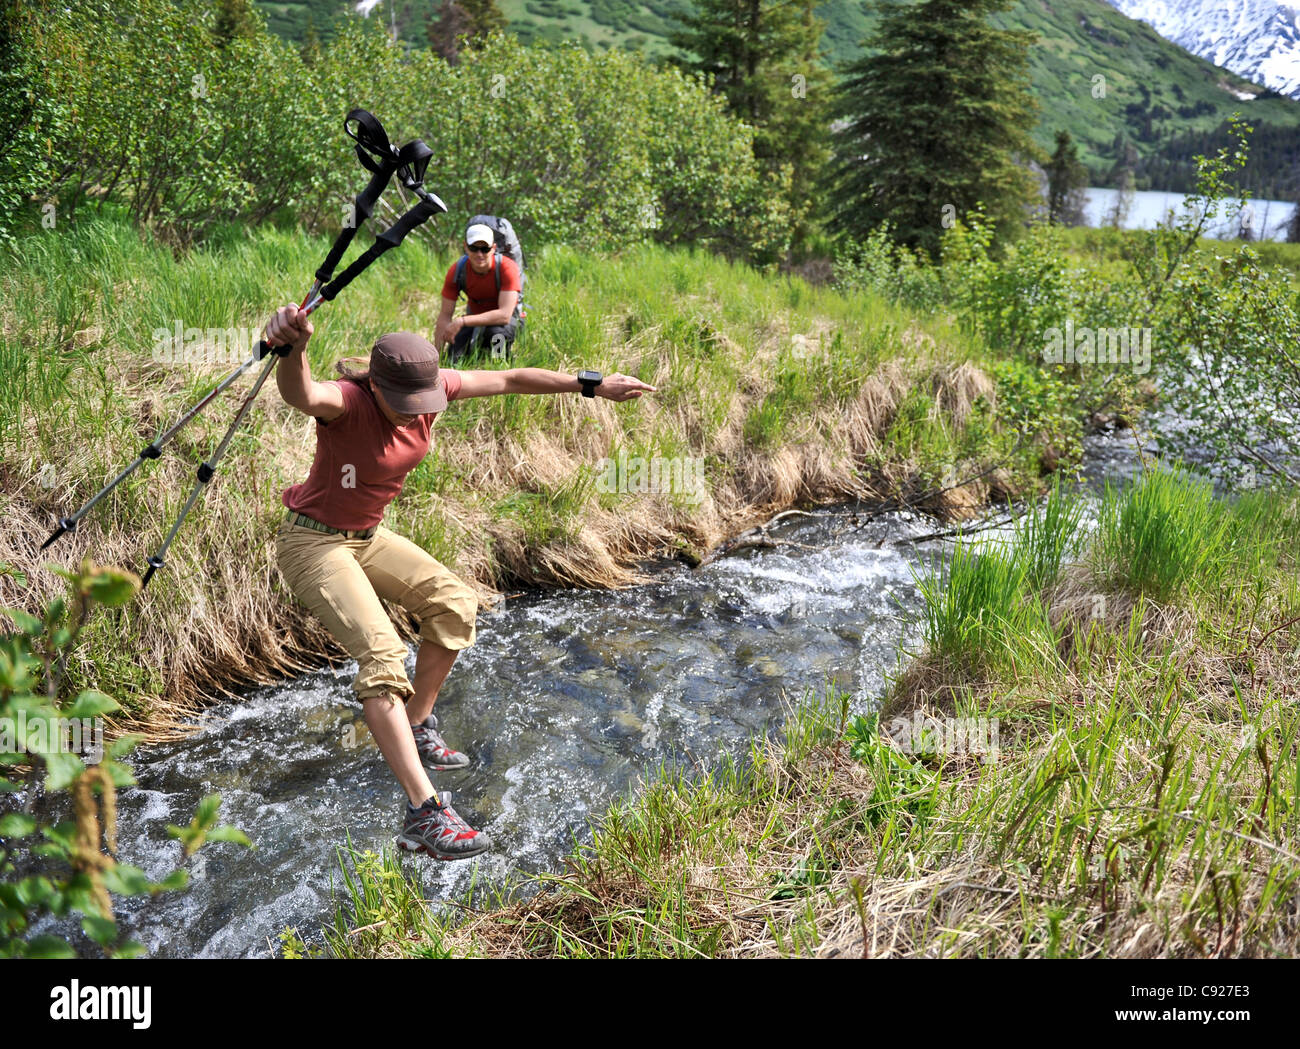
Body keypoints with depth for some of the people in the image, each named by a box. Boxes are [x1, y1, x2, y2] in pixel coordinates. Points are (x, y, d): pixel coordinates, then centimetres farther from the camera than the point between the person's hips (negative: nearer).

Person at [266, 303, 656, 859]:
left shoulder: (429, 385, -11)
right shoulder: (348, 400, -30)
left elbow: (509, 380, -4)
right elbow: (302, 396, -55)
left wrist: (591, 385, -4)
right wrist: (293, 349, -78)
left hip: (365, 536, 8)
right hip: (312, 540, -8)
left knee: (454, 604, 7)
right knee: (382, 652, -23)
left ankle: (417, 729, 23)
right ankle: (423, 813, -26)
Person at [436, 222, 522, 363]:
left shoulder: (507, 268, -27)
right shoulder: (457, 271, -17)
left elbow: (504, 315, -35)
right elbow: (445, 315, -14)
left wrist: (462, 321, -42)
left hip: (504, 319, -3)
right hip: (475, 317, 4)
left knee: (496, 331, -38)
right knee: (452, 360, -15)